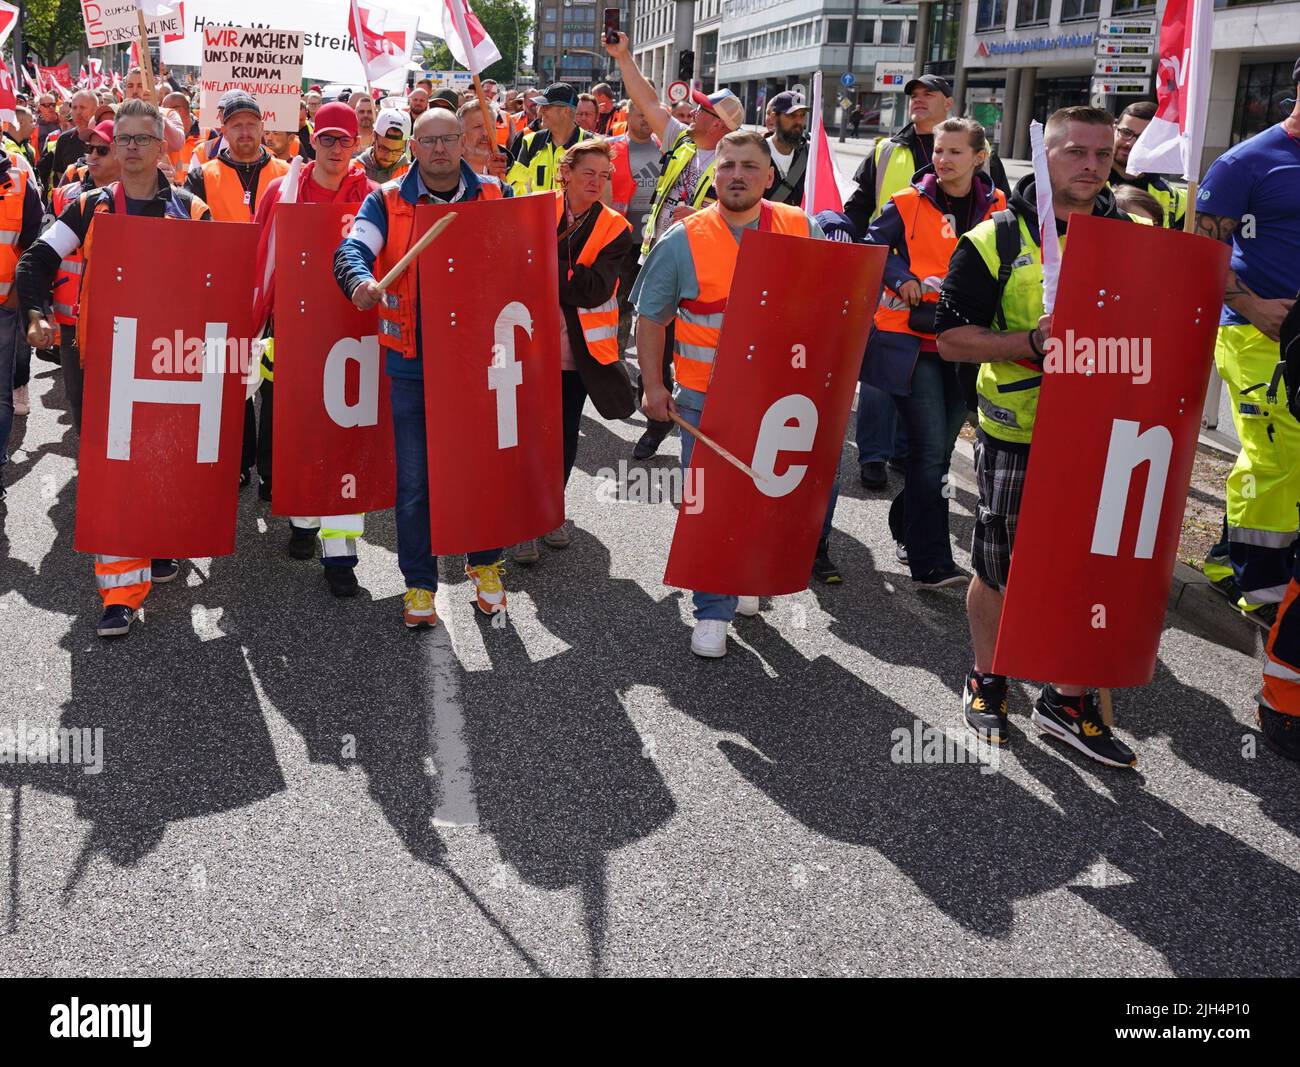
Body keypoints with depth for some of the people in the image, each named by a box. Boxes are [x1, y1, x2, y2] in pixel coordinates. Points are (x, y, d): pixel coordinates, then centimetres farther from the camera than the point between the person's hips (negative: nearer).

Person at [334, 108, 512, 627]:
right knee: (415, 480, 4)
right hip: (412, 365, -1)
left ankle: (485, 564, 32)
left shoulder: (495, 196, 4)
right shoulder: (387, 201, 1)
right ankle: (420, 583, 19)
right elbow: (351, 249, -12)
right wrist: (361, 280, -35)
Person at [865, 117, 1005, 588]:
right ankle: (929, 562, -8)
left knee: (940, 447, 12)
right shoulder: (909, 203, -2)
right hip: (912, 341, -4)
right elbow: (871, 245, 3)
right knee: (930, 449, -11)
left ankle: (906, 528, 33)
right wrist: (902, 279, -13)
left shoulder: (997, 208, 7)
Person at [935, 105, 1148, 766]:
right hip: (1017, 437, -3)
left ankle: (1069, 699, 23)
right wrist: (1032, 343, -20)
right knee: (999, 568, 9)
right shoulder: (996, 241, -3)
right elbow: (952, 339, -6)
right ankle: (986, 681, 31)